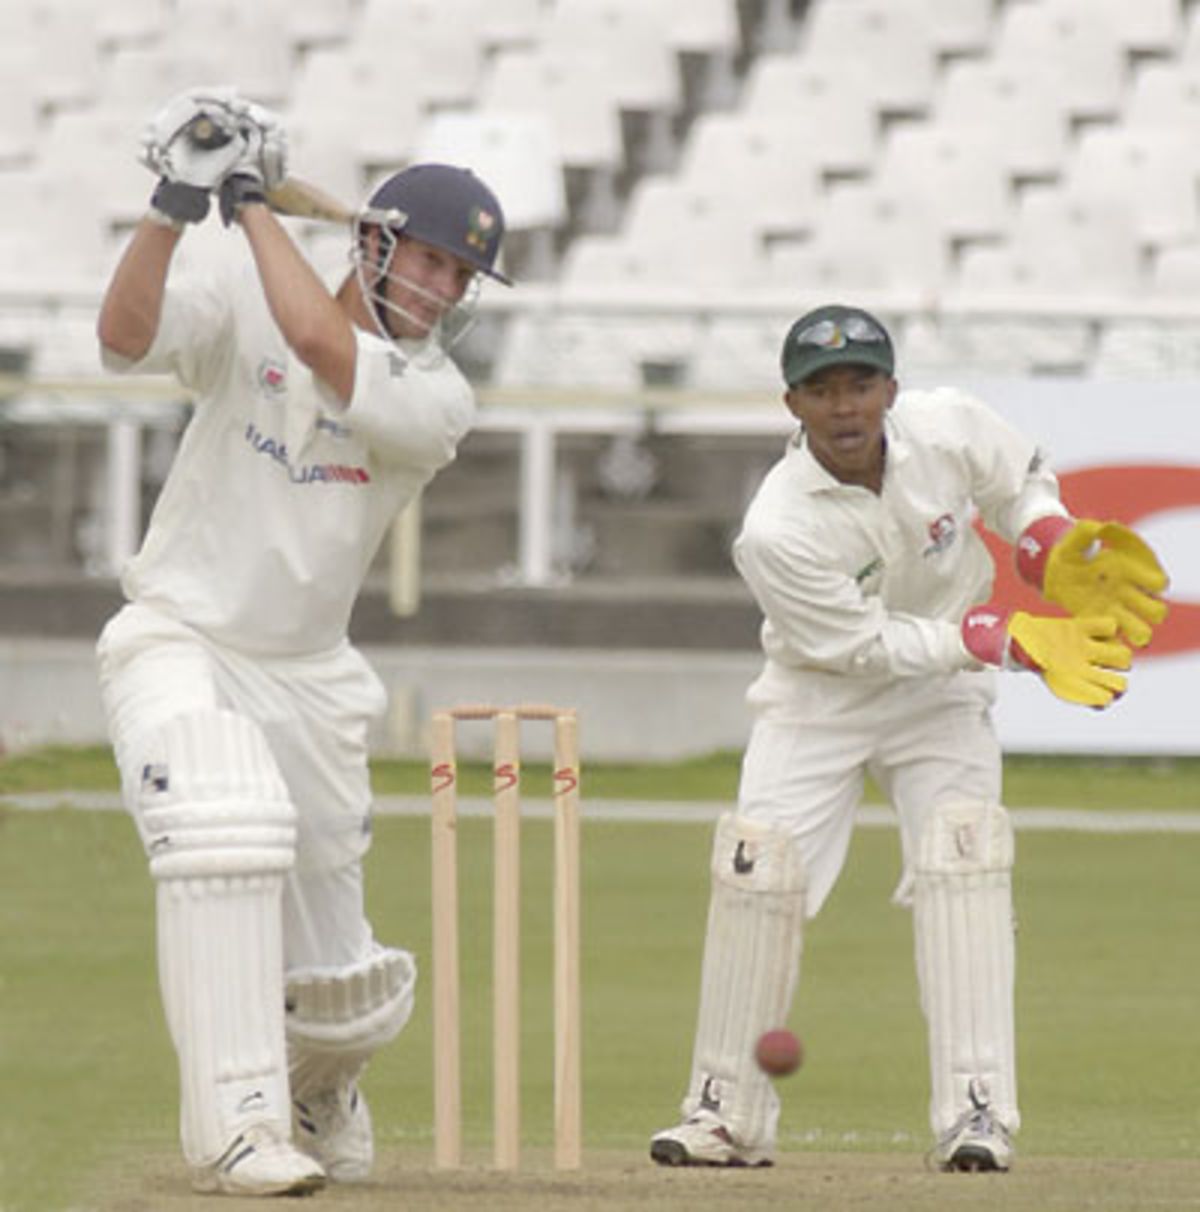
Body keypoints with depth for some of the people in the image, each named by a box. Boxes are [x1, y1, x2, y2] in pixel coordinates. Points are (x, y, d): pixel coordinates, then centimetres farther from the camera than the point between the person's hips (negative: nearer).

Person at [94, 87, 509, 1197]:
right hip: (179, 640, -3)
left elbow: (321, 344, -24)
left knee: (334, 978, 5)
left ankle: (318, 1093, 44)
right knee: (229, 828, -34)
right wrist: (180, 202, -32)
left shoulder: (436, 398, -6)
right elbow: (126, 334, -22)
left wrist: (253, 201, -18)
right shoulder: (245, 310, -4)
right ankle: (238, 1128, -33)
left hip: (306, 676, 3)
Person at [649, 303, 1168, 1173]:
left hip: (941, 693, 2)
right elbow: (866, 645, -23)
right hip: (820, 700, -2)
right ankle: (728, 1114, -1)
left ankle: (976, 1109, -19)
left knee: (962, 855, -18)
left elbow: (1021, 481, 5)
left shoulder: (950, 429, -18)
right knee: (757, 866, -14)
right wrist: (1007, 638, -27)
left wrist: (1057, 556, -15)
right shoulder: (777, 530, -28)